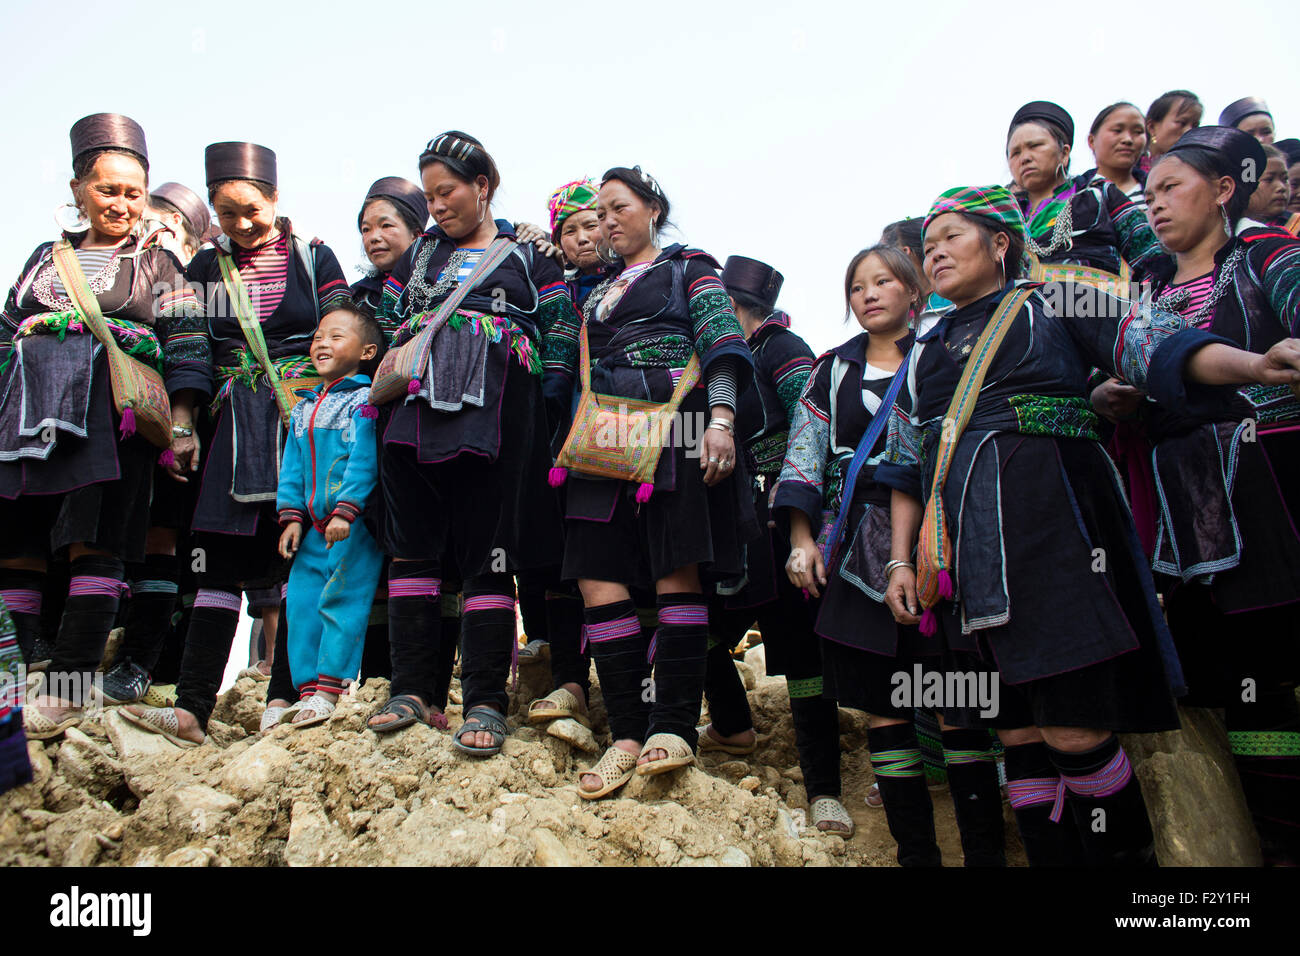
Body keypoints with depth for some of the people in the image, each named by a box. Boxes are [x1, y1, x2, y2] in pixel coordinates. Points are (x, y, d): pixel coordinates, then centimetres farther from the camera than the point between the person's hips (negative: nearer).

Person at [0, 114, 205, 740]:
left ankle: (69, 690, -10)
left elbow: (187, 350, 3)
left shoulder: (158, 264, 12)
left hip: (109, 421, -4)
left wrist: (180, 426, -8)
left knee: (93, 546, -11)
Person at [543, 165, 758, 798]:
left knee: (677, 570, -11)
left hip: (674, 423, -5)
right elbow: (565, 371, 28)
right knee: (596, 575, -7)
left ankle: (674, 728, -6)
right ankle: (629, 732, -3)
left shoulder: (688, 267, 13)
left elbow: (722, 343, -1)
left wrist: (721, 420, -15)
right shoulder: (597, 293, 29)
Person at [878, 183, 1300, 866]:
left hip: (1051, 525, -4)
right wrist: (901, 559, 12)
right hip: (962, 543, 4)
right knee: (1017, 735, 3)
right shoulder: (925, 350, 23)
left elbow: (1145, 338, -3)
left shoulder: (1054, 304, 12)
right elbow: (905, 465, 20)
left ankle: (1128, 856, 10)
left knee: (1074, 731, -9)